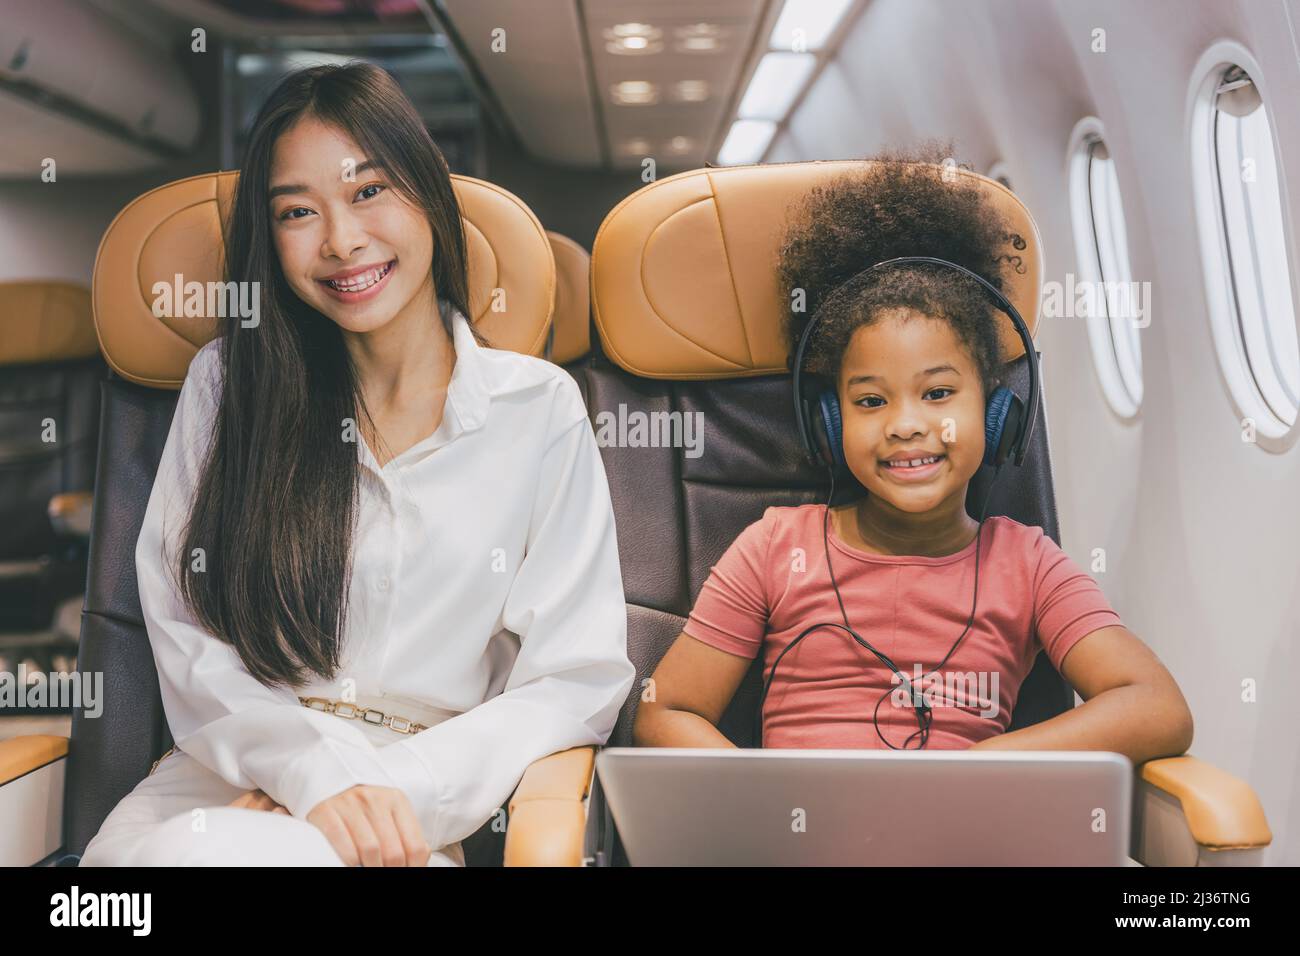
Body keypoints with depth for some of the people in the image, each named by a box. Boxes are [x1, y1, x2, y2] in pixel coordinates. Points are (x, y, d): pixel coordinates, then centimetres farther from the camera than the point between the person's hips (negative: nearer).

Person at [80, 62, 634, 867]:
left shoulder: (540, 407, 3)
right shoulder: (229, 384, 8)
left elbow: (577, 680, -1)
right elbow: (185, 634, 1)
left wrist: (388, 785, -15)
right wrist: (317, 770, -17)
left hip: (419, 809, -2)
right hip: (234, 774, 3)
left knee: (217, 850, -34)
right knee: (147, 849, -32)